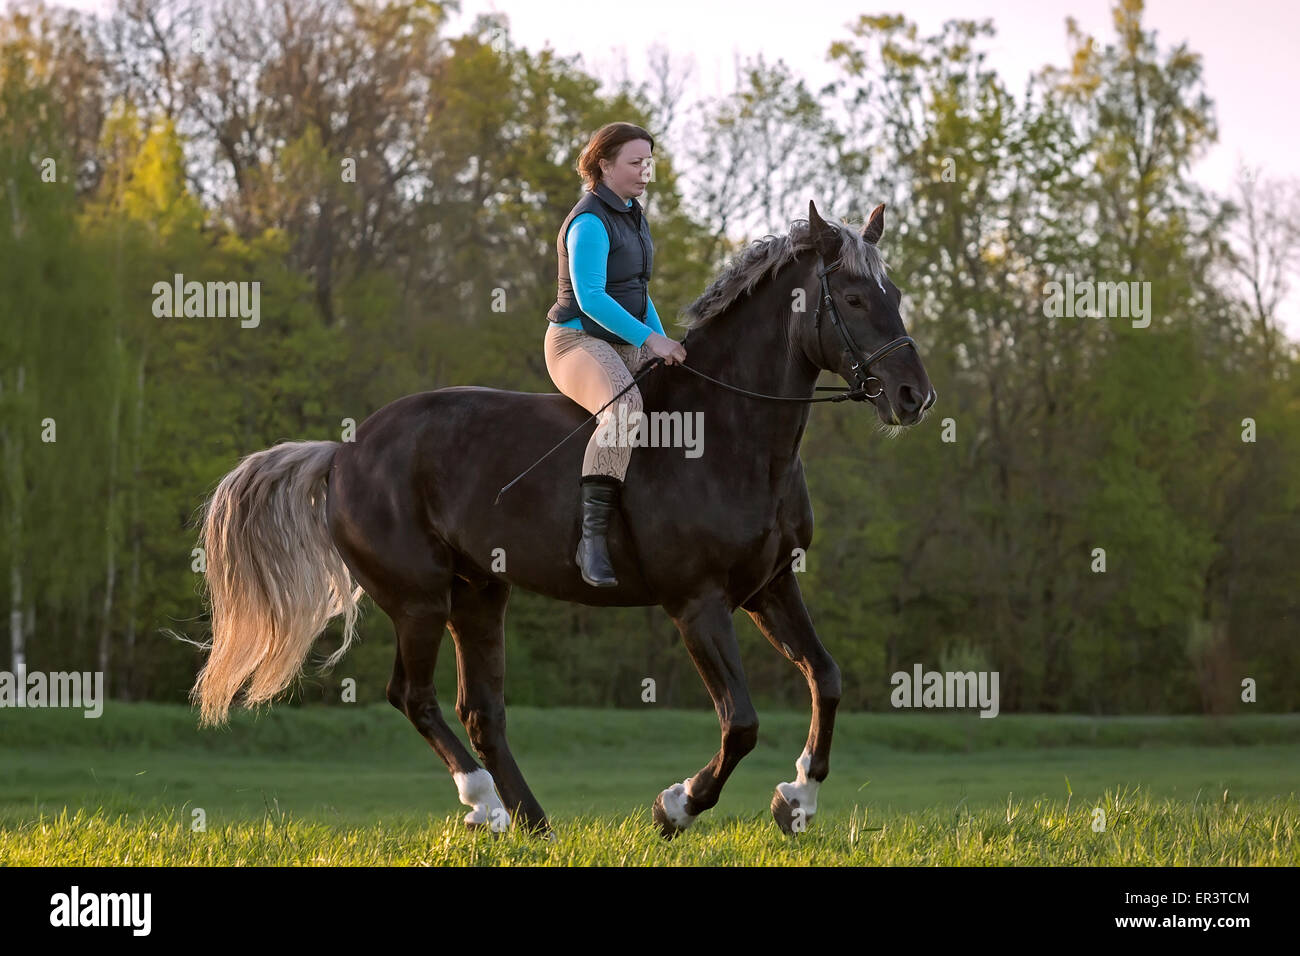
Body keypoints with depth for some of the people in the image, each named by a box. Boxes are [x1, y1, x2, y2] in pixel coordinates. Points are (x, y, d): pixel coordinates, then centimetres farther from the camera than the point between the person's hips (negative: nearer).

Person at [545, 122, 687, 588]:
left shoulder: (632, 216, 17)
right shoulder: (589, 222, -14)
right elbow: (590, 296, -23)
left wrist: (666, 346, 11)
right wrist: (648, 339, -26)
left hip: (624, 346, 10)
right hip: (577, 340, -10)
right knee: (625, 407, -37)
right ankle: (593, 538, -43)